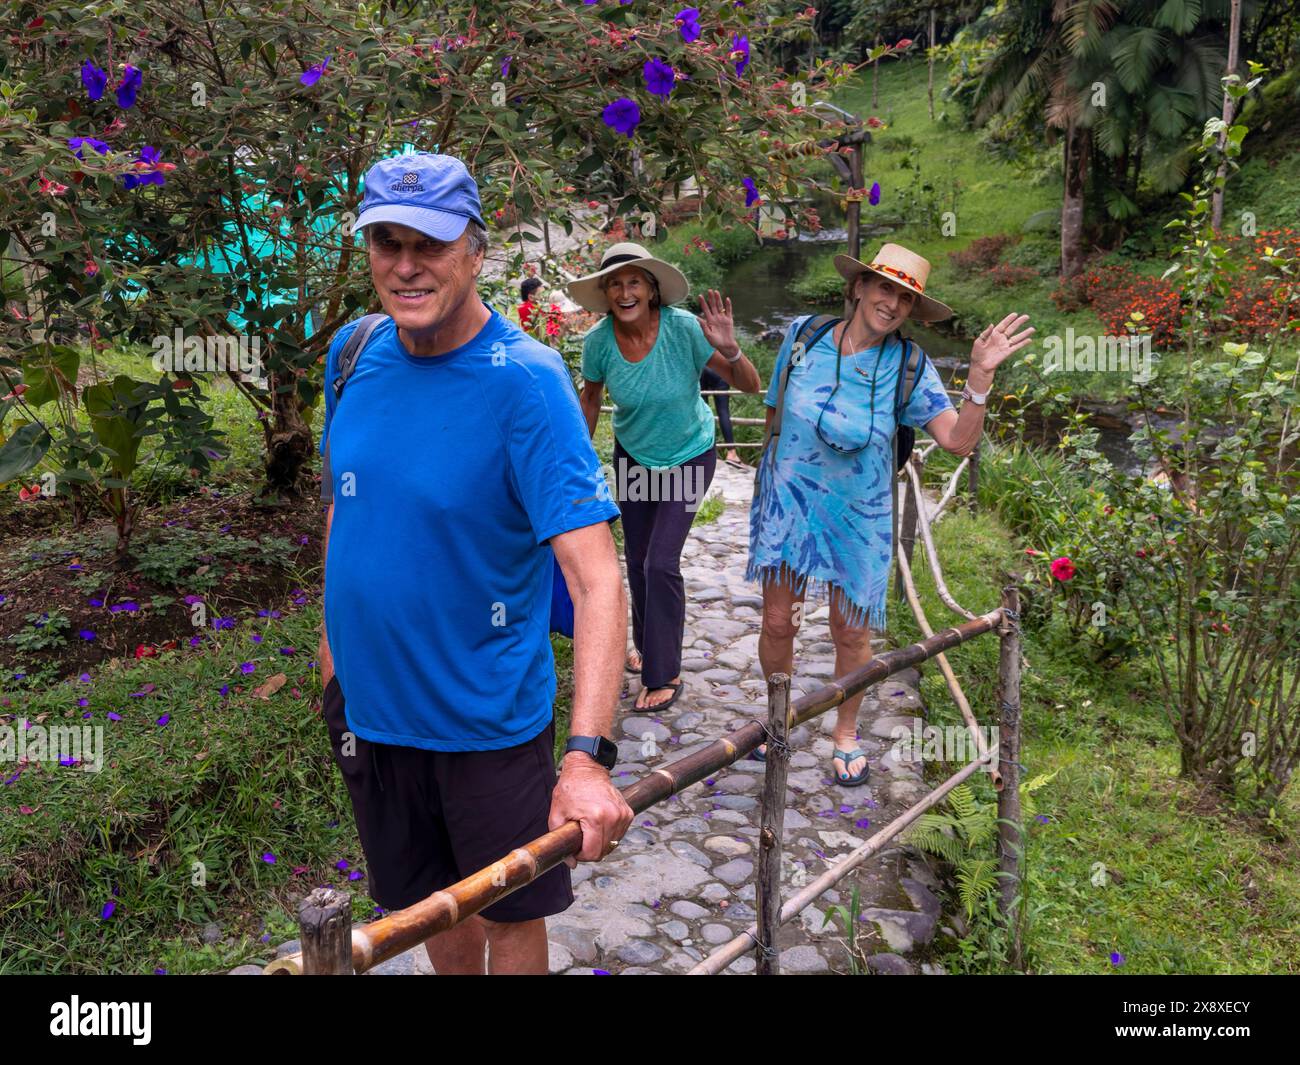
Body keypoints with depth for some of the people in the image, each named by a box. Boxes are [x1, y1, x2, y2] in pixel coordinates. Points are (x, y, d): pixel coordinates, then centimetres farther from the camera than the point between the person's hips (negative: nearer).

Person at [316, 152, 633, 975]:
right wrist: (334, 641, 12)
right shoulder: (354, 353, -4)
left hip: (488, 714, -5)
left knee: (509, 913, 17)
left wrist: (587, 757, -37)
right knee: (431, 899, 25)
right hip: (368, 701, 5)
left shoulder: (525, 382, -22)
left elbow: (597, 577, -29)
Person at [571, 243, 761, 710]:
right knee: (637, 560, 13)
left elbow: (750, 386, -23)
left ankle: (664, 673, 7)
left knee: (661, 563, -10)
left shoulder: (683, 328, -27)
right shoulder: (599, 340, -19)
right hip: (632, 457, 3)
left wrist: (729, 350, -43)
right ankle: (647, 643, 38)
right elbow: (591, 396, 2)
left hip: (689, 457, -3)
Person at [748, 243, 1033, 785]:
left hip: (858, 513, 0)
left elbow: (958, 440, -17)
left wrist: (980, 376, -27)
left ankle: (846, 733, 33)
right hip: (787, 498, 0)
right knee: (778, 622, 5)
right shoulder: (803, 335, -6)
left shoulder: (908, 366, -8)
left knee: (851, 633, 9)